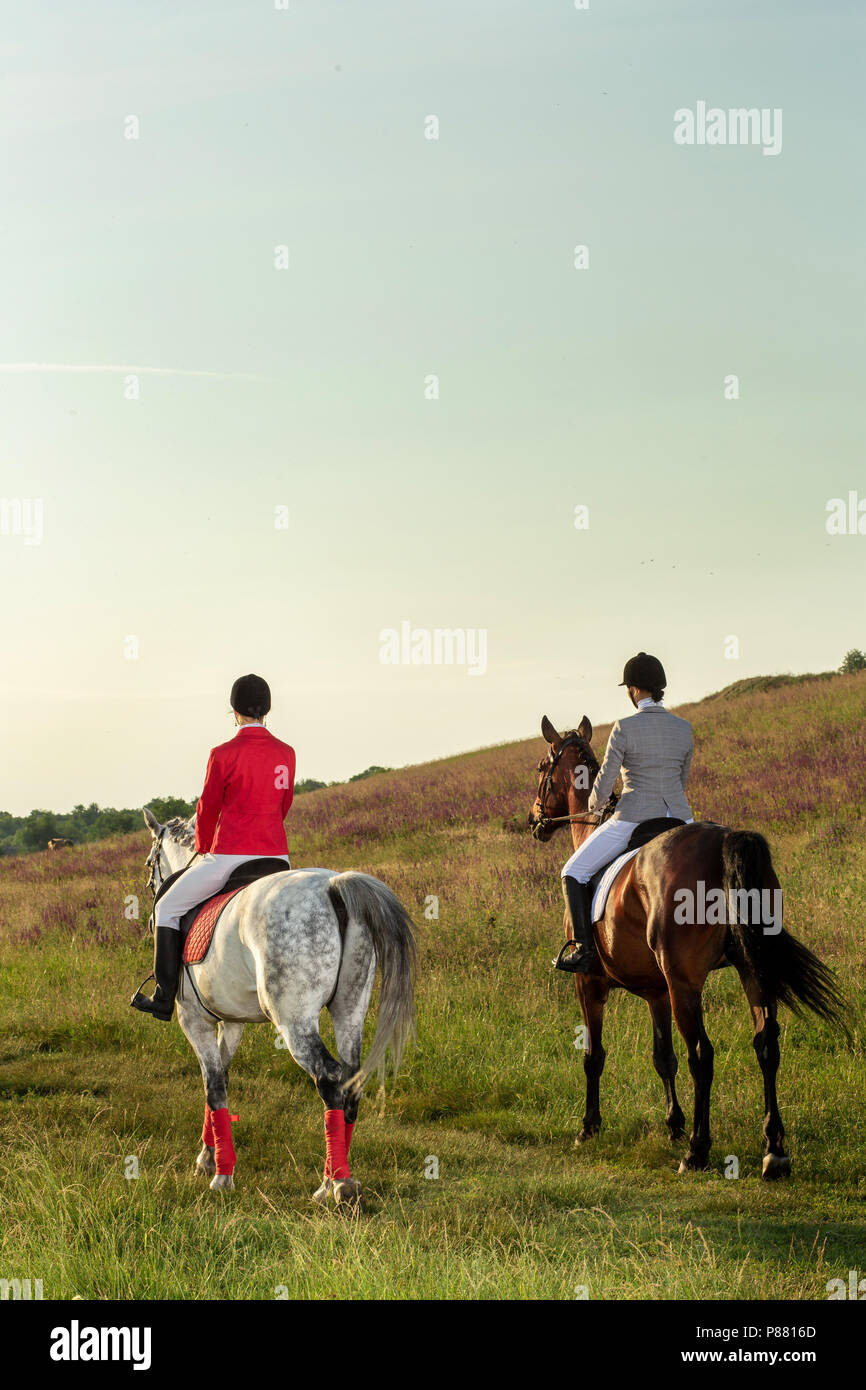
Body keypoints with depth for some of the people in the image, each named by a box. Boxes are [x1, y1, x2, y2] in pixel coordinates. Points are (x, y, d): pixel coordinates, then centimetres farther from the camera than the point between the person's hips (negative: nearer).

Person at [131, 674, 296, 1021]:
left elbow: (207, 809, -1)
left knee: (167, 909, 14)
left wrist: (203, 851, 17)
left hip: (228, 856, -5)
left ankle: (164, 999, 11)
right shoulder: (286, 754, 5)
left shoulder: (223, 755, -9)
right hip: (276, 855, 5)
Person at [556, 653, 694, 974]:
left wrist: (594, 805, 17)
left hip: (633, 821, -5)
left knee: (573, 873, 10)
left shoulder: (624, 729, -11)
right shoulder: (684, 728, 4)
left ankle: (585, 949, -1)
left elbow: (603, 785, -5)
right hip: (678, 820, 5)